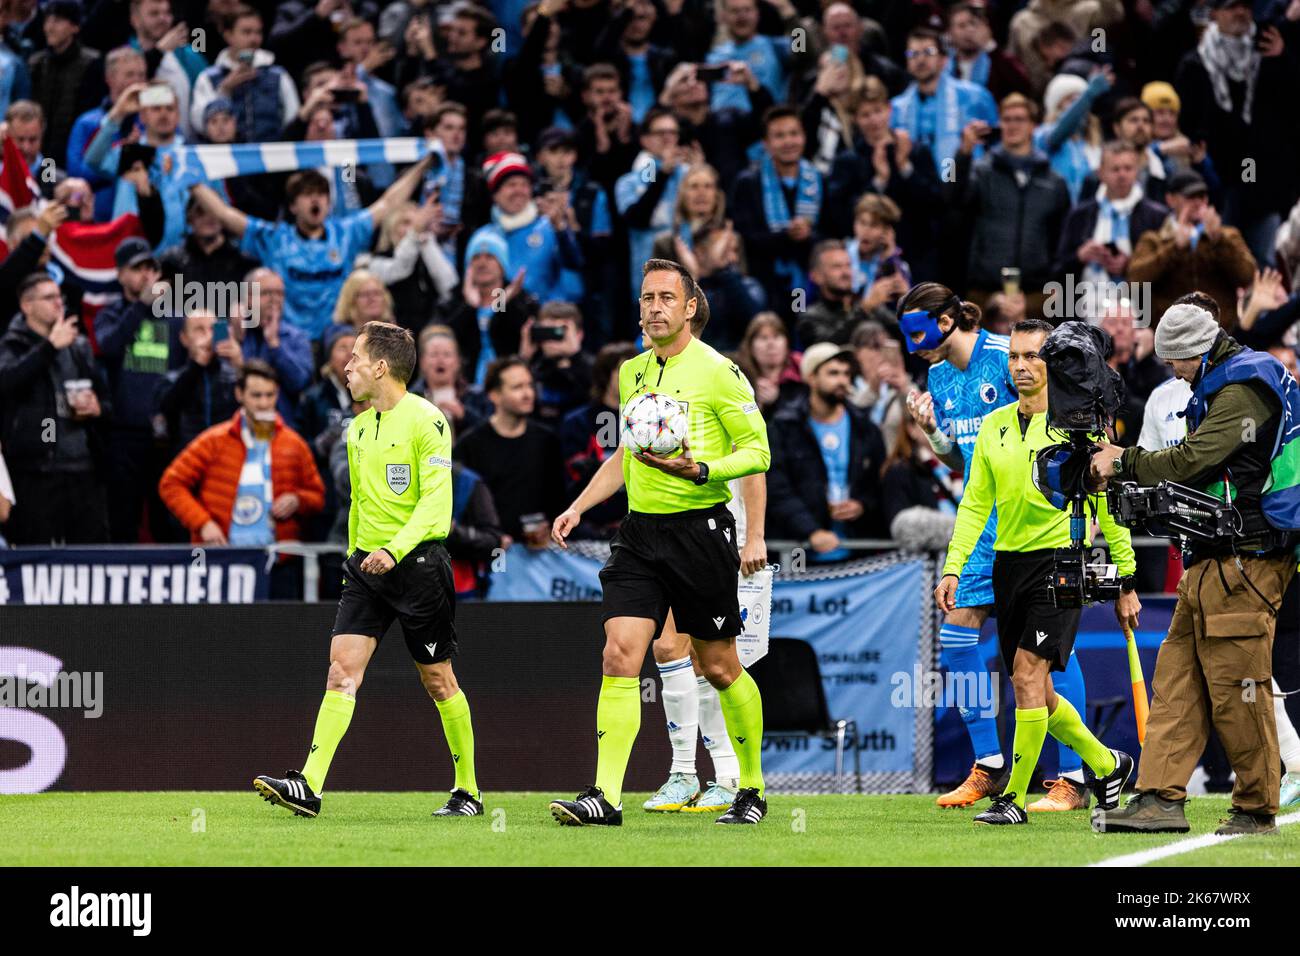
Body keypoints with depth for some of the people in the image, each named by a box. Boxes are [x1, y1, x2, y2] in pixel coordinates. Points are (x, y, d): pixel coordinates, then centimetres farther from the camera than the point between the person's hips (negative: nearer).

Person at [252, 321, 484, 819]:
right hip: (366, 565, 6)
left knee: (438, 680, 3)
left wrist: (395, 550, -27)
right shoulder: (358, 428, 14)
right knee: (342, 666, -8)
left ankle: (468, 791, 16)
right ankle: (309, 786, -18)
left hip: (417, 561, -6)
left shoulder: (426, 421, -10)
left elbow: (436, 499, -17)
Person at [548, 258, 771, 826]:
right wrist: (578, 508, 18)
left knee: (718, 668, 4)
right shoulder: (631, 372, 13)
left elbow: (757, 450, -6)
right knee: (619, 655, -10)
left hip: (700, 529, -5)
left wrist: (700, 470, -20)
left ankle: (751, 788, 22)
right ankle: (605, 797, -14)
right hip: (640, 530, 5)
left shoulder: (717, 371, -6)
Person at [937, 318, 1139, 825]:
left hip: (1060, 559, -6)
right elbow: (975, 504, 12)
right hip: (1009, 564, 6)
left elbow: (1110, 507, -2)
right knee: (1034, 689, 9)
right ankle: (1107, 764, 30)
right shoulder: (993, 427, 9)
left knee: (1028, 672, -16)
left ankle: (1015, 798, -11)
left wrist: (1126, 582, -2)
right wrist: (953, 569, 1)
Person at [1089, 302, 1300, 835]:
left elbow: (1192, 460, -18)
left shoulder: (1241, 392, -12)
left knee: (1236, 688, -7)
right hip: (1213, 561, 11)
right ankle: (1160, 800, -1)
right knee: (1177, 676, 3)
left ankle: (1257, 809, 1)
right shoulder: (1229, 385, 21)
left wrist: (1124, 464, -5)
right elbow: (1202, 464, 23)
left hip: (1244, 558, -11)